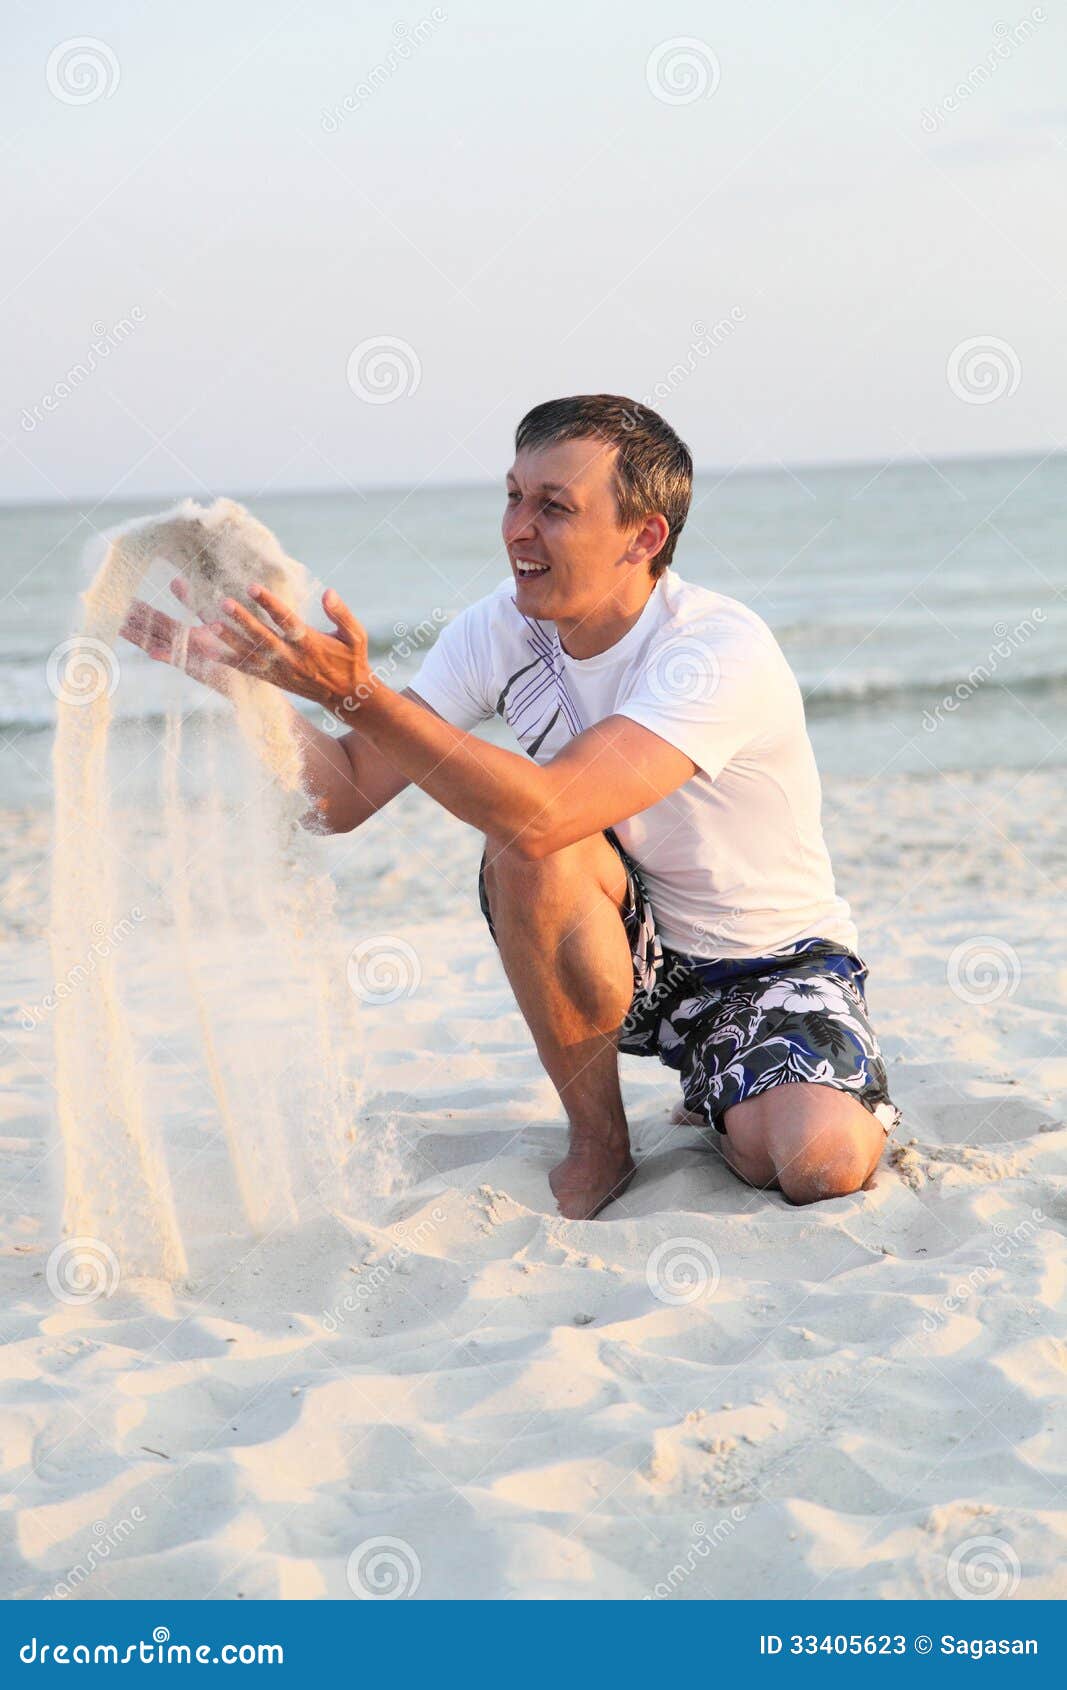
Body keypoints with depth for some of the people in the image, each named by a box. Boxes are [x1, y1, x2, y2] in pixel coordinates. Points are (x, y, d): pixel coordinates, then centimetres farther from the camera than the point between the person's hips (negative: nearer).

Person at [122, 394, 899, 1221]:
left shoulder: (722, 651, -28)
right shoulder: (502, 628, -9)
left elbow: (547, 810, -41)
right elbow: (344, 796, -12)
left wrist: (357, 693, -44)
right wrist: (243, 679, -28)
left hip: (777, 965, -4)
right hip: (637, 964, 4)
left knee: (819, 1165, -32)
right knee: (524, 856, -29)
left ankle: (726, 1101, 7)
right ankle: (598, 1144, -10)